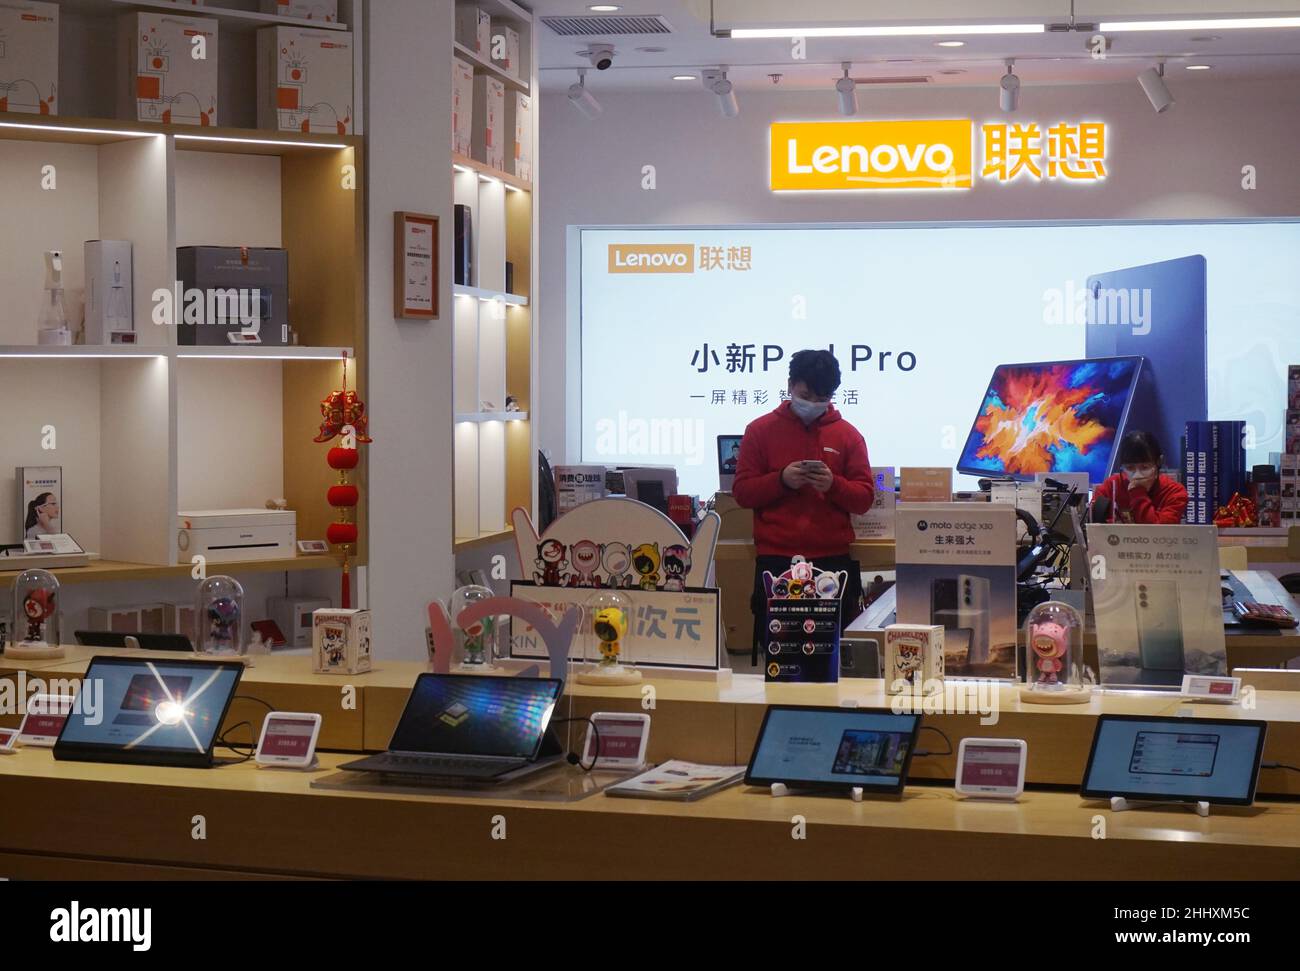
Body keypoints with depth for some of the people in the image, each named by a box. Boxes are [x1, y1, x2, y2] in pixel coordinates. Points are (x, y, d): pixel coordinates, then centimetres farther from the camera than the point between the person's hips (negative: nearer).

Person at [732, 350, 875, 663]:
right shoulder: (761, 430, 8)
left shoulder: (848, 435, 11)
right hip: (775, 559, -1)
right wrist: (781, 480, -13)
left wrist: (833, 485, -12)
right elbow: (742, 492, 3)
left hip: (834, 559, 1)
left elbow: (865, 497, 7)